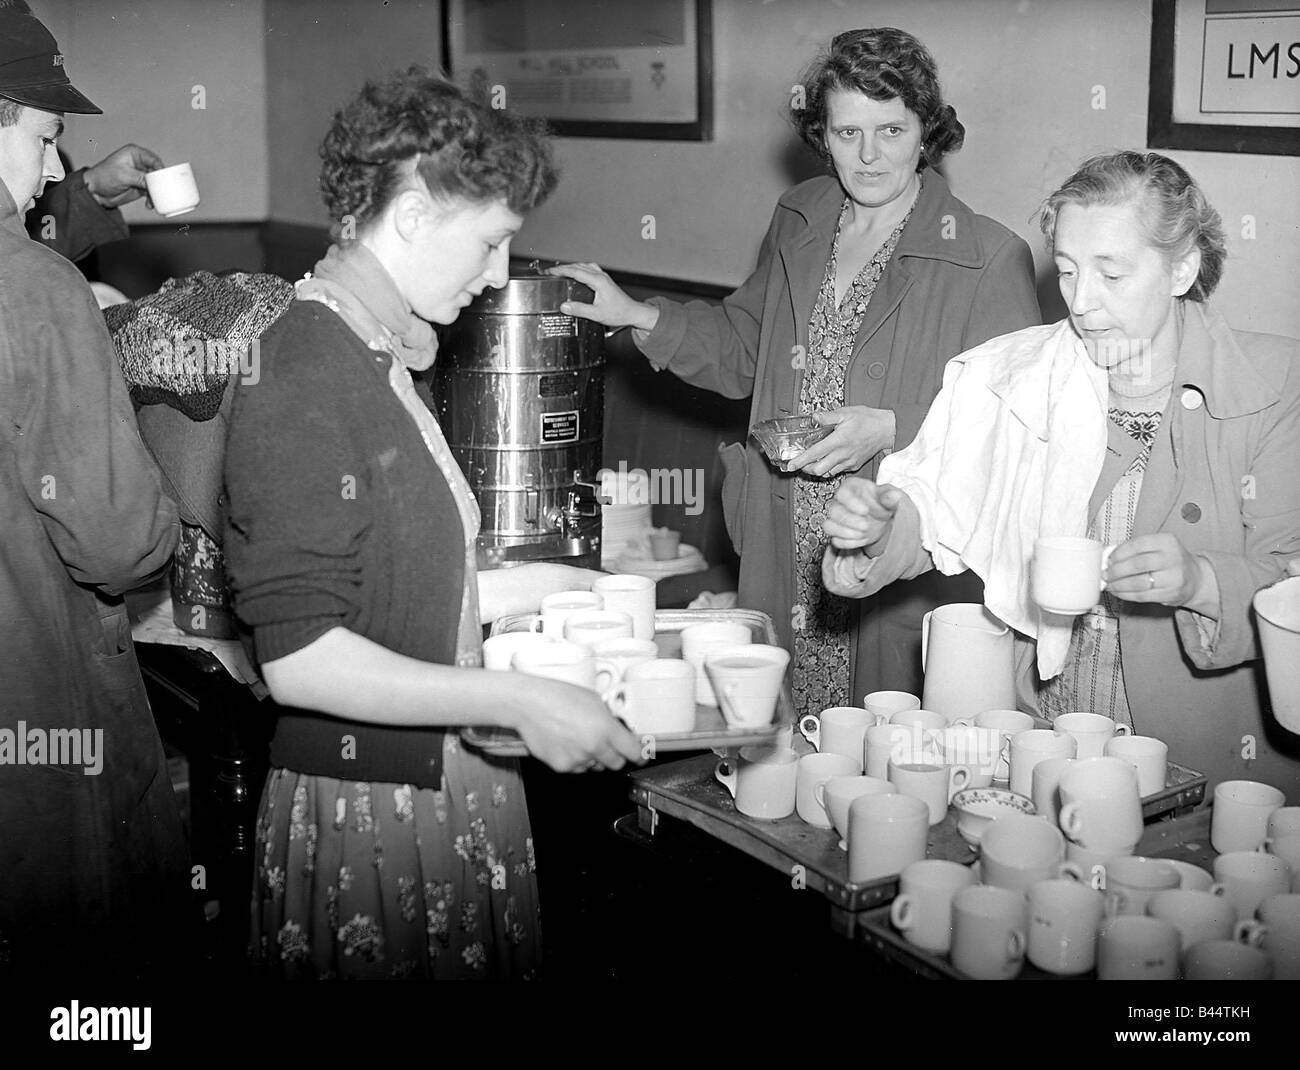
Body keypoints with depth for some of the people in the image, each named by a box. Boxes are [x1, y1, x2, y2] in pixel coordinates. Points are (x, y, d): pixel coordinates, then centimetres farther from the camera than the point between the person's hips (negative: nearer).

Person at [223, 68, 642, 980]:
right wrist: (520, 704, -22)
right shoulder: (303, 384, -19)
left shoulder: (377, 359, 11)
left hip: (448, 791, 9)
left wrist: (514, 589, 9)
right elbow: (300, 656, -23)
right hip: (366, 817, -9)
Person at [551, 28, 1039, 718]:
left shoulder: (991, 258, -10)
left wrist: (891, 428, -22)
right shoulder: (796, 226, 9)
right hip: (781, 567, 5)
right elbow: (743, 350, 21)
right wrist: (638, 317, 10)